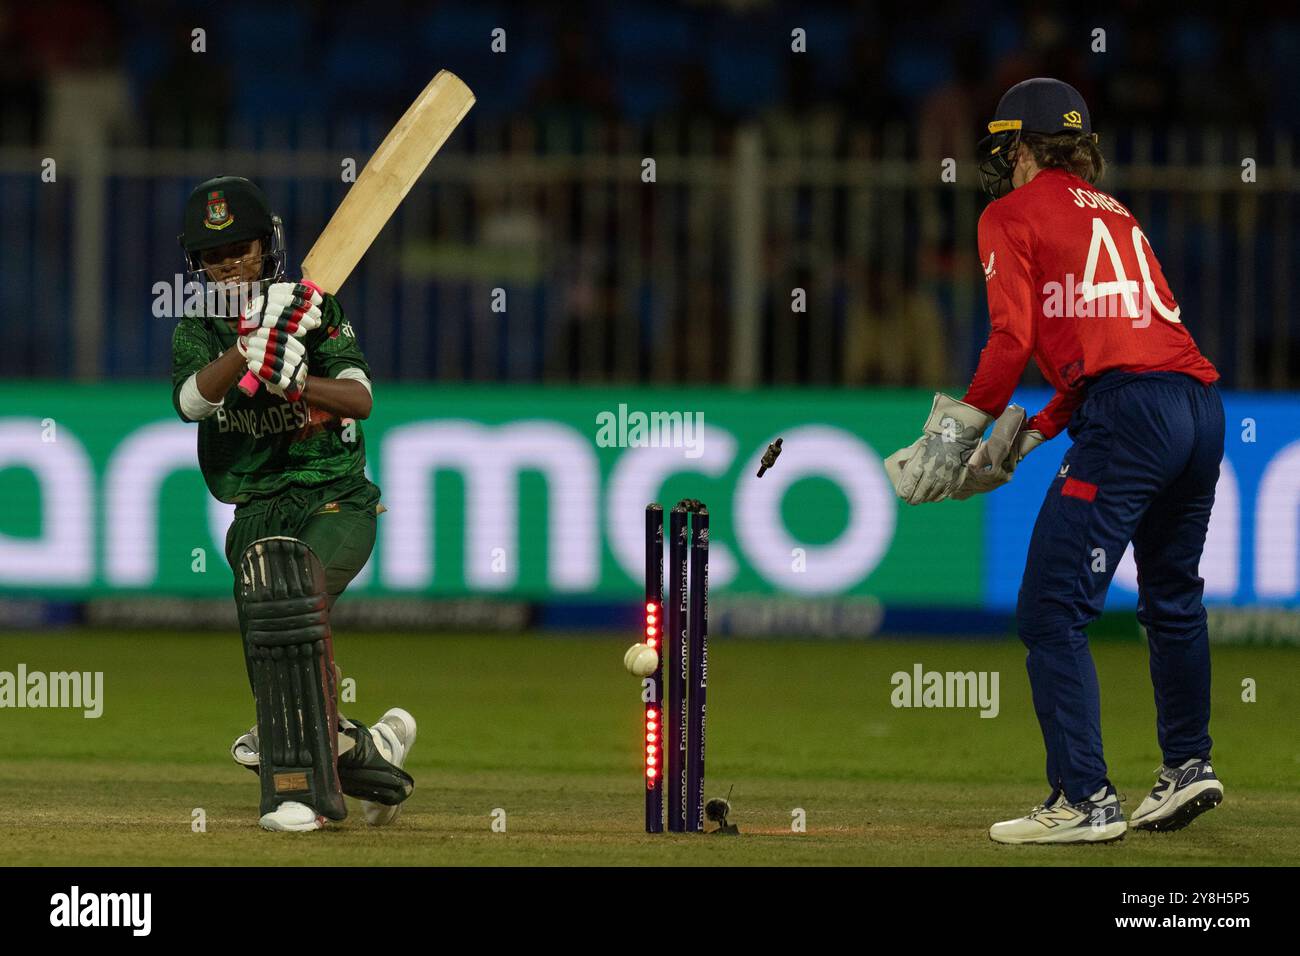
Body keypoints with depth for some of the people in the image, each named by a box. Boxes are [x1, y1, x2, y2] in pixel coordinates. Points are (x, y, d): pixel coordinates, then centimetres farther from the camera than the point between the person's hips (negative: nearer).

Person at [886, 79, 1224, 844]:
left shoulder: (1013, 215, 8)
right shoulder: (1116, 215, 29)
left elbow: (1013, 338, -6)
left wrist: (959, 427, -2)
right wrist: (1025, 437, 28)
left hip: (1125, 418, -8)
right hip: (1203, 404, 8)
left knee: (1052, 614, -6)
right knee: (1173, 600, 26)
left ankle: (1086, 800, -12)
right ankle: (1188, 768, 32)